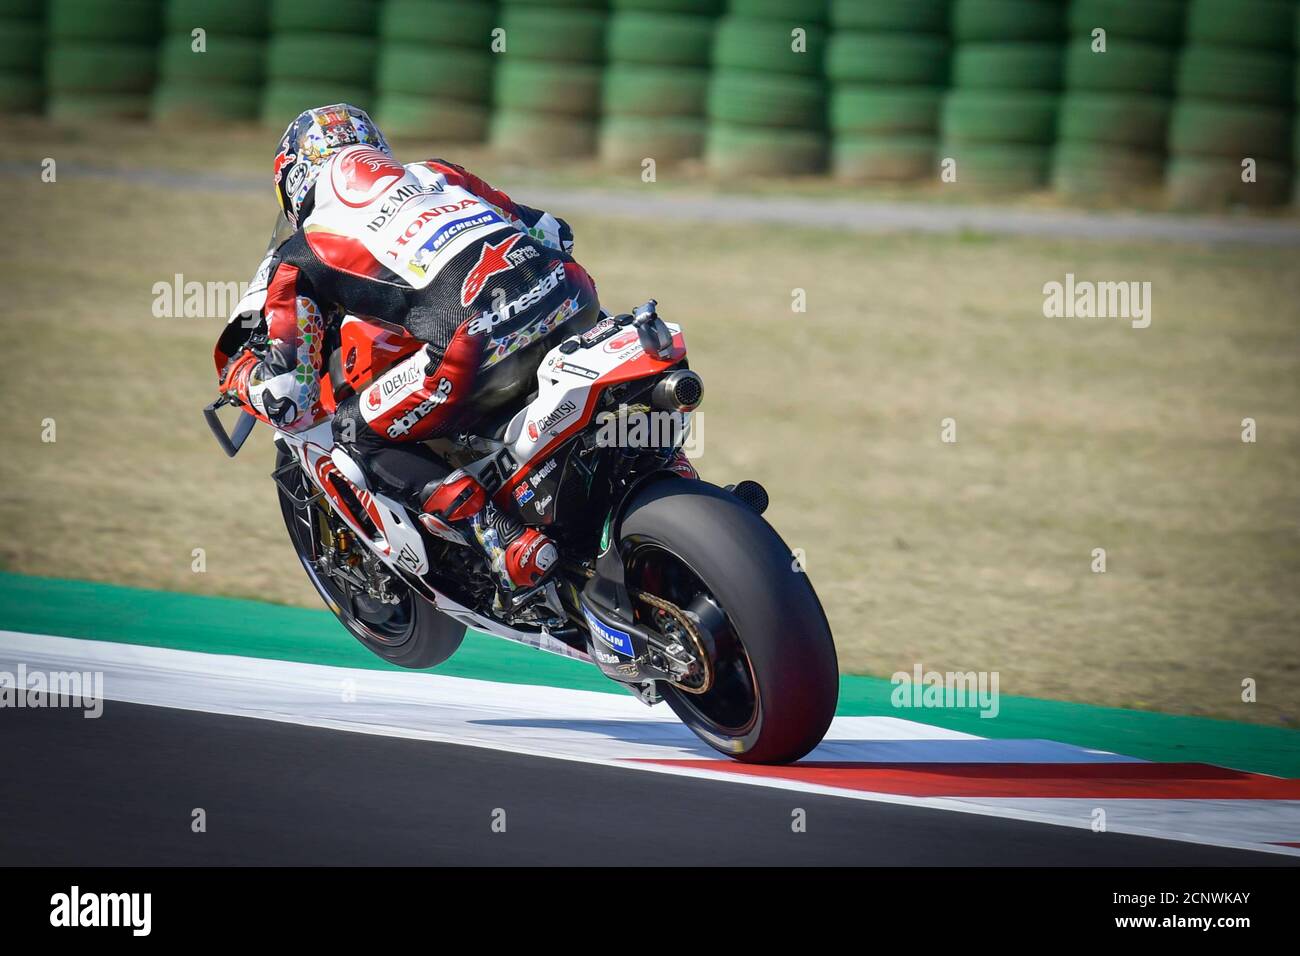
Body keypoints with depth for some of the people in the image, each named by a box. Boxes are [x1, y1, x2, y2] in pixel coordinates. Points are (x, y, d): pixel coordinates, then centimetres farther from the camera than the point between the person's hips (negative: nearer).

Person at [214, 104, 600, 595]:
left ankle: (503, 540, -5)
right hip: (571, 297, 6)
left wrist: (236, 374, 32)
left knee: (361, 433, 12)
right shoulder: (436, 173, 31)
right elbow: (553, 231, 33)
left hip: (482, 336, -6)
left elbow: (286, 401, 9)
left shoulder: (298, 258, 17)